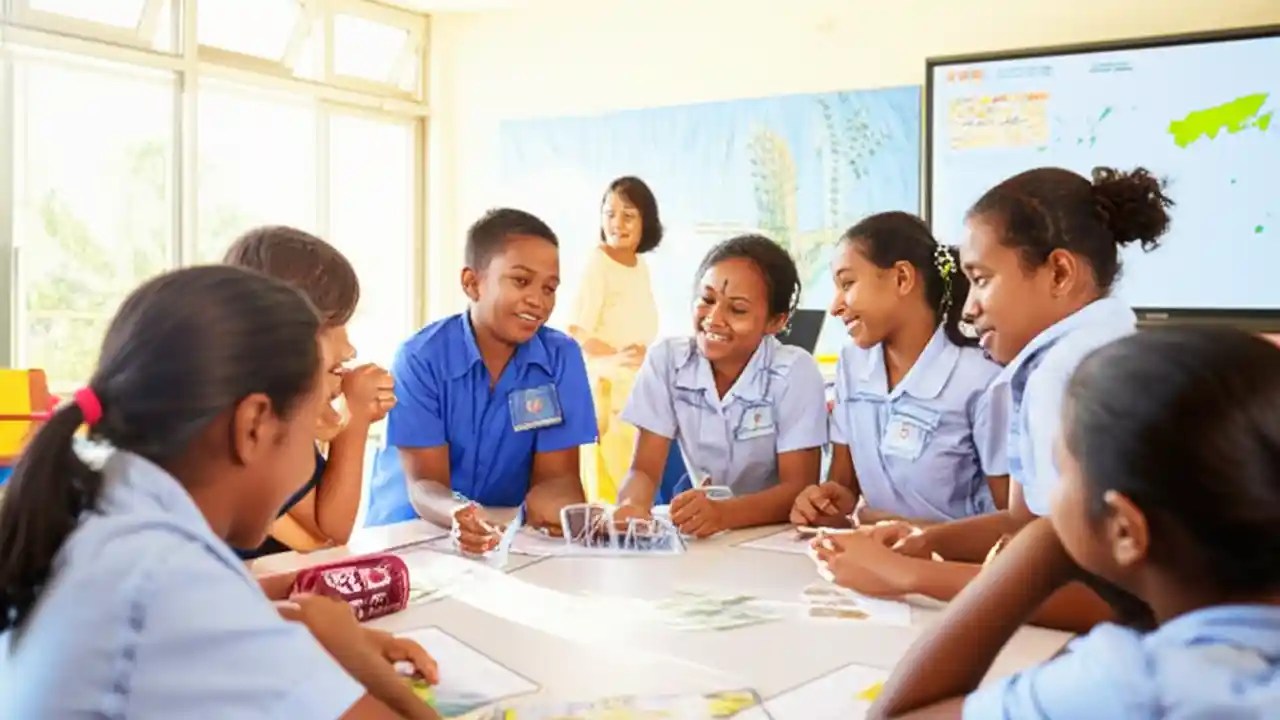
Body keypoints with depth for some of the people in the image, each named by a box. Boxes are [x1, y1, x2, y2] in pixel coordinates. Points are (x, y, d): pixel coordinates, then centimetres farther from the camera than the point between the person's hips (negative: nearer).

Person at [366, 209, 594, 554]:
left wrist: (542, 501, -28)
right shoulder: (420, 358, -10)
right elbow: (423, 483, -13)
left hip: (507, 533, 2)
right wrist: (457, 513, -35)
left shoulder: (563, 357, -3)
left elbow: (556, 475, -5)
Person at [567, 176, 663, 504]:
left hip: (637, 387, 7)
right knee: (605, 482, -7)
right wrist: (615, 357, -28)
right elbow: (576, 332, -17)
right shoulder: (597, 263, -12)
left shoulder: (641, 266, 10)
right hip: (605, 387, -7)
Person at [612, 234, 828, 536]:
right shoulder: (666, 359, -7)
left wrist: (724, 513, -36)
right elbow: (645, 470, -9)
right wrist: (631, 507, -32)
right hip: (700, 537, 3)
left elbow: (799, 488, -17)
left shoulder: (796, 372, -14)